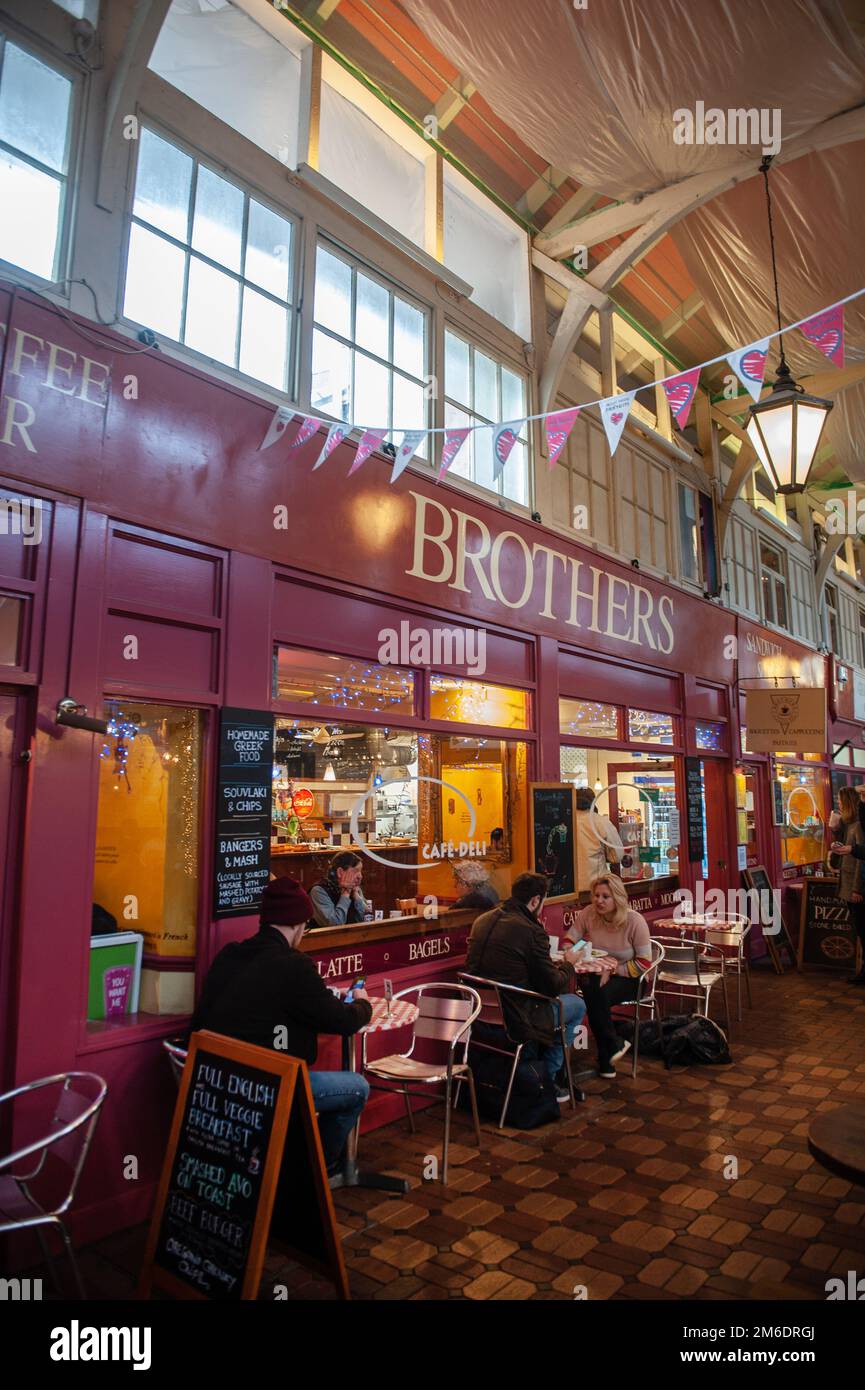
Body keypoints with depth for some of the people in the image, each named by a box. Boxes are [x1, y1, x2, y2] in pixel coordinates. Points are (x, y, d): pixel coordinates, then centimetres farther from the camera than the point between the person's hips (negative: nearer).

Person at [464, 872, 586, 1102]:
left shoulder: (483, 920, 3)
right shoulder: (531, 931, -19)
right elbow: (554, 985, -11)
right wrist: (568, 968, 12)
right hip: (513, 1022, -8)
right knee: (576, 1005, 16)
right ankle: (548, 1080, 25)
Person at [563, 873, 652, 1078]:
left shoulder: (635, 921, -16)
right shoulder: (588, 913, -8)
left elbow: (644, 964, -13)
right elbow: (569, 940, -1)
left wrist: (613, 969, -22)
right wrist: (570, 955, -24)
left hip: (628, 979, -3)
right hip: (596, 976, 3)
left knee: (599, 995, -32)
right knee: (591, 991, -33)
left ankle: (606, 1059, -10)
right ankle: (615, 1044, -13)